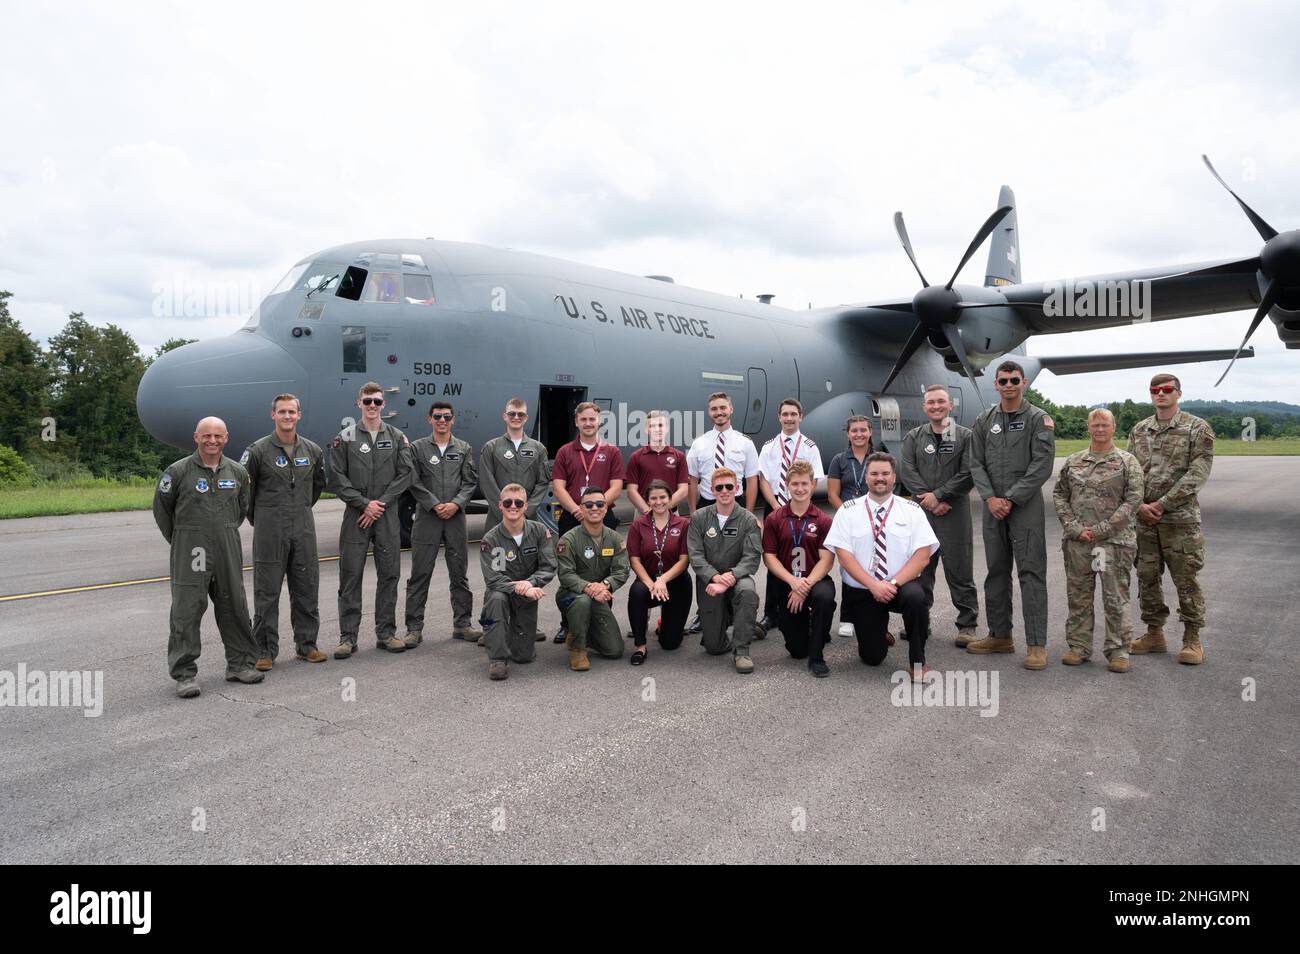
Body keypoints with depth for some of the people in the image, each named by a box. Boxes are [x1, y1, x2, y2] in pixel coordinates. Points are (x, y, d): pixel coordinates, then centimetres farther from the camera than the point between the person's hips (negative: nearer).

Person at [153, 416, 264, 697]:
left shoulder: (237, 472, 7)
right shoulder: (178, 471, -5)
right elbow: (161, 508, 5)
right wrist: (179, 540, 9)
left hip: (228, 549, 4)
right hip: (191, 551, -4)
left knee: (235, 606, 9)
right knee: (187, 611, -3)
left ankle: (239, 664, 21)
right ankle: (184, 674, 5)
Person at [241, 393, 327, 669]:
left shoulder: (313, 451, 6)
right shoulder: (258, 450, -6)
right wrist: (257, 519, 6)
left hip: (304, 530, 4)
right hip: (270, 532, -4)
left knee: (307, 590, 8)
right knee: (267, 593, 2)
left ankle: (306, 644, 20)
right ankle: (265, 651, 11)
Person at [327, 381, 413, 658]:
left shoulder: (397, 437, 7)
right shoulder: (345, 438, 3)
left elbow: (405, 475, 1)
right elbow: (336, 478, -2)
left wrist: (380, 503, -9)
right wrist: (365, 503, -10)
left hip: (387, 516, 2)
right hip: (356, 515, -2)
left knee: (389, 575, 6)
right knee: (351, 576, 0)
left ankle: (386, 632, 16)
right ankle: (348, 636, 8)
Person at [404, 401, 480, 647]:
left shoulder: (464, 449, 10)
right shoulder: (418, 447, 5)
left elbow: (470, 482, 3)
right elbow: (414, 482, -2)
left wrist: (455, 504, -11)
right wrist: (435, 505, -11)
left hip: (455, 517, 2)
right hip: (426, 517, -2)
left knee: (459, 574, 8)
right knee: (420, 575, 1)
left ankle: (462, 624, 17)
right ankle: (414, 628, 7)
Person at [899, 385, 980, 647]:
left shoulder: (965, 436, 3)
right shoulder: (914, 437, 10)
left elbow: (968, 475, -5)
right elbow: (907, 471, 0)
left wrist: (939, 495, -11)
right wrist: (930, 500, -10)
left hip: (955, 512, -3)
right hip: (921, 511, 3)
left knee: (959, 571, 0)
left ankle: (967, 625, 10)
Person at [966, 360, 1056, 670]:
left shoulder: (1039, 419, -1)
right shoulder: (984, 421, 12)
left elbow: (1042, 466, -9)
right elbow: (977, 464, 7)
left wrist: (1011, 499, -14)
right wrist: (990, 498, -8)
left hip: (1026, 507, -4)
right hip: (993, 507, 5)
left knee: (1031, 573, -4)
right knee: (996, 572, 11)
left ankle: (1036, 645, -1)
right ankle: (1000, 636, 21)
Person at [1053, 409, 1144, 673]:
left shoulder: (1127, 462, 2)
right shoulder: (1072, 461, 11)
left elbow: (1133, 500, -5)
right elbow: (1059, 495, 10)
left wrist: (1101, 530, -11)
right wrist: (1074, 528, -4)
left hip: (1114, 540, -3)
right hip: (1077, 541, 3)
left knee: (1115, 598, 0)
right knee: (1078, 596, 8)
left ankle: (1118, 650, 10)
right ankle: (1079, 646, 18)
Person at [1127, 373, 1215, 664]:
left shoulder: (1198, 429, -2)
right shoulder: (1139, 430, 11)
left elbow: (1197, 474, -10)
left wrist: (1162, 504, -15)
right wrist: (1139, 505, -7)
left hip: (1180, 518, -4)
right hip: (1143, 519, 4)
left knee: (1186, 580, 0)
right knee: (1147, 578, 10)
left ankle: (1193, 639, 13)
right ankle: (1154, 634, 22)